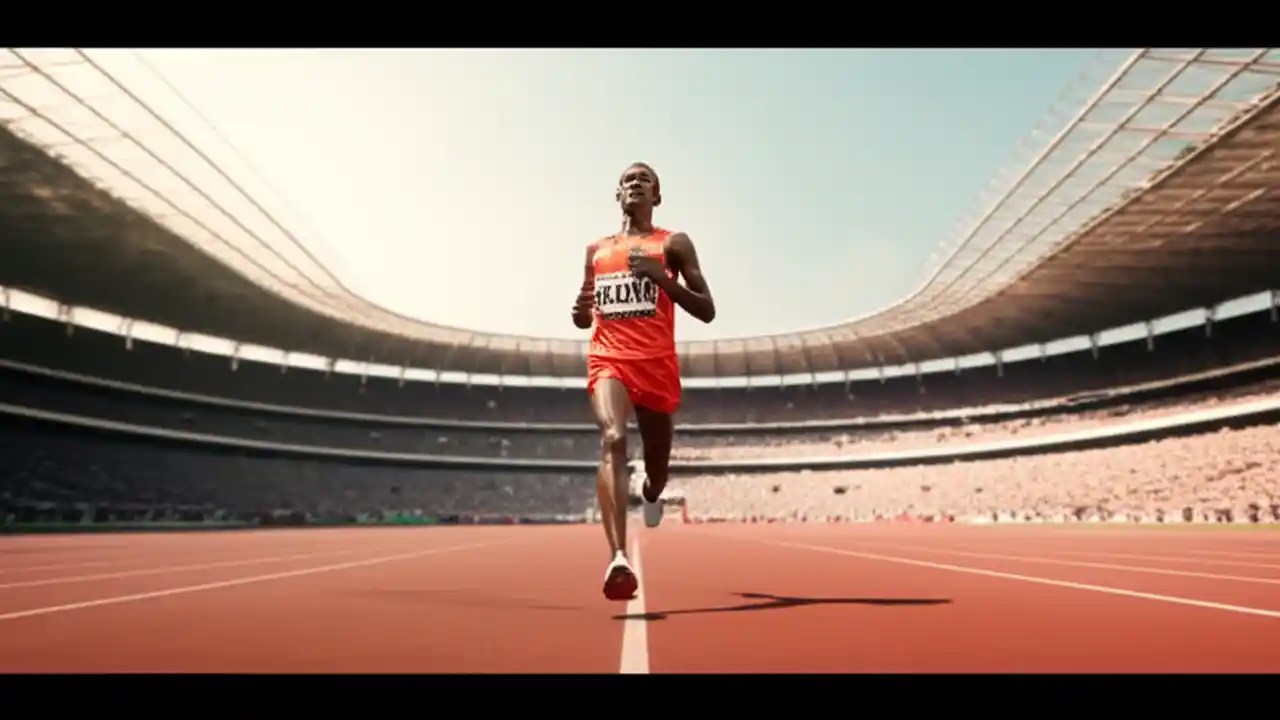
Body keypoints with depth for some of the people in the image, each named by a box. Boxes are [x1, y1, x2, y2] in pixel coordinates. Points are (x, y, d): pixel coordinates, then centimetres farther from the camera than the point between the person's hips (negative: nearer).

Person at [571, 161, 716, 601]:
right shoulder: (595, 251, 18)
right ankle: (618, 557, -37)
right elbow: (585, 320, 26)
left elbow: (707, 312, 0)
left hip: (657, 363, -1)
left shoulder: (674, 244, 7)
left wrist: (662, 276, -13)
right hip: (608, 359, 1)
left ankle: (651, 493, 52)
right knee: (612, 440, -27)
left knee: (657, 461, 12)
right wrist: (581, 310, 0)